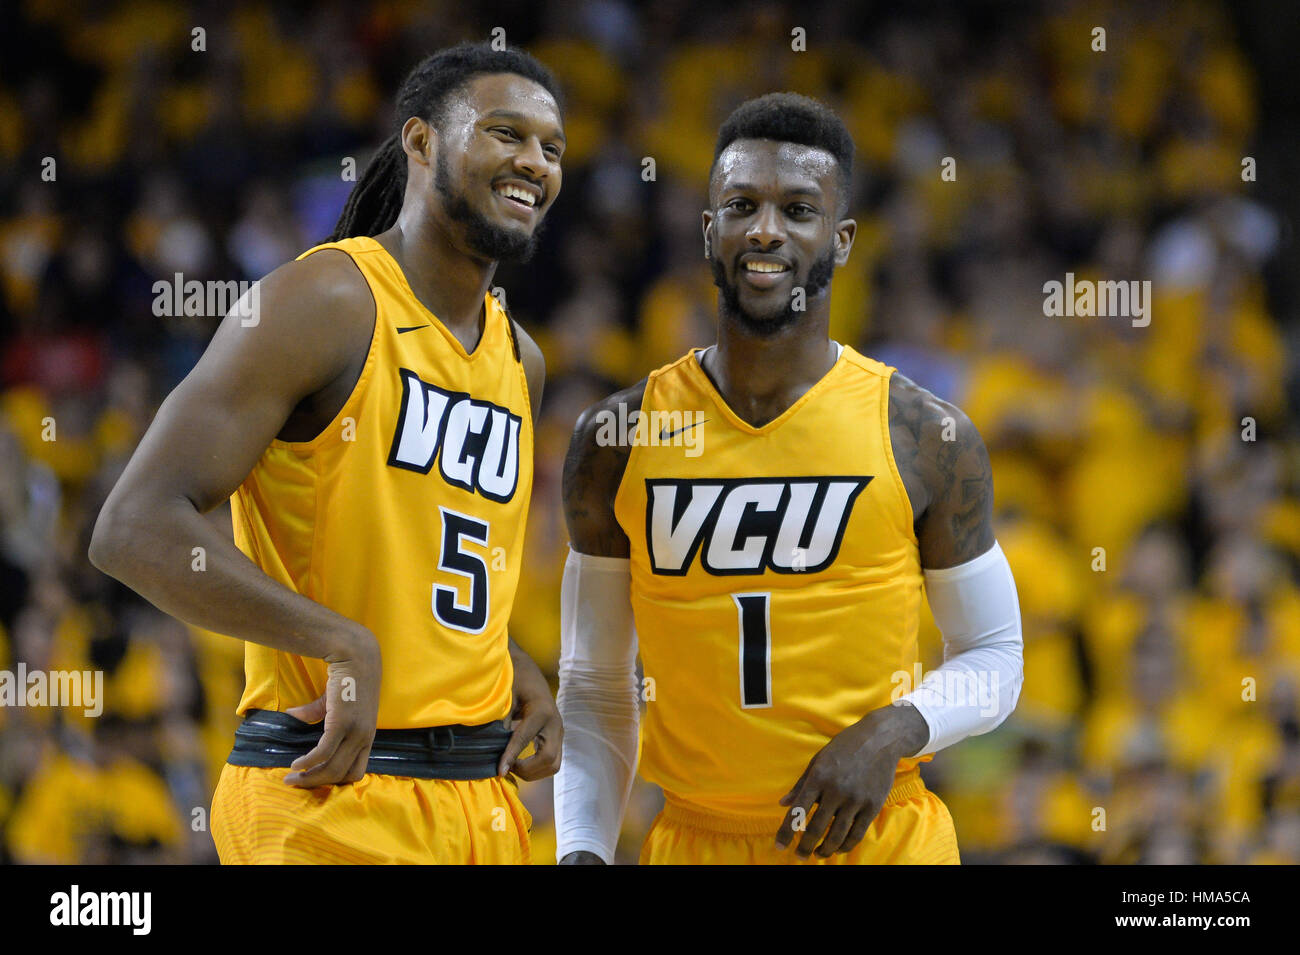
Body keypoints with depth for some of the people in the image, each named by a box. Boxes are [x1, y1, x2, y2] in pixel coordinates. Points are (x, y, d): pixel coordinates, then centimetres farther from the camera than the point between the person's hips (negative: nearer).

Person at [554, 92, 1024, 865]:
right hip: (696, 839, 1)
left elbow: (994, 658, 5)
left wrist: (894, 732, -13)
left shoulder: (928, 439, -3)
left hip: (878, 835, -1)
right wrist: (583, 850, -5)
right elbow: (596, 688, 7)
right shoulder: (618, 440, 2)